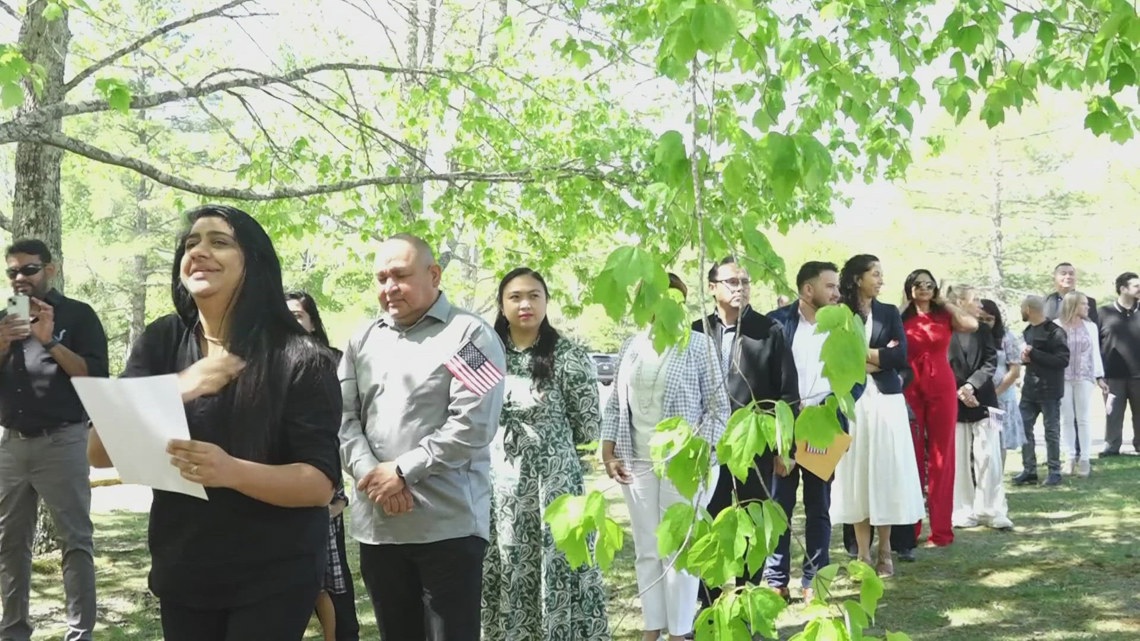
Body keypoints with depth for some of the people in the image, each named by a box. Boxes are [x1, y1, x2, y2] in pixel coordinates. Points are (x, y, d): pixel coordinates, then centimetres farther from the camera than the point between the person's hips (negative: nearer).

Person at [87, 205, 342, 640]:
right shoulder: (160, 342, -2)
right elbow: (98, 453, -8)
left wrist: (232, 471, -33)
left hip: (275, 577, -4)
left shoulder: (299, 359, -13)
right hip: (180, 572, 4)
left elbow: (321, 483, -16)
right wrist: (177, 390, -23)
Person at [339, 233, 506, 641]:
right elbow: (344, 416, 7)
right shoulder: (363, 341, 14)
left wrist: (402, 471, -14)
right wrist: (370, 474, -10)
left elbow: (473, 424, -14)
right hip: (376, 524, 6)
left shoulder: (469, 335, -4)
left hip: (448, 525, -5)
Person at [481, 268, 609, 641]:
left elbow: (589, 428, -4)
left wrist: (548, 439, 5)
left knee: (556, 572, 0)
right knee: (506, 575, 8)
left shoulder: (569, 357, -6)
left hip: (552, 484, -3)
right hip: (499, 486, 4)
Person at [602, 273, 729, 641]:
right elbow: (615, 404, 12)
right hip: (637, 463, 4)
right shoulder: (631, 346, 8)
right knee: (646, 550, 11)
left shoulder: (698, 345, -5)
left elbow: (718, 407, -5)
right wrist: (608, 452, 3)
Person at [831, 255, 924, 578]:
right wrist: (880, 358, -8)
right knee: (857, 474, 2)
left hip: (887, 400, 2)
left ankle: (884, 551, 13)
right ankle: (863, 553, 8)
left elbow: (901, 358, -1)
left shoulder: (890, 312, 9)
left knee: (886, 472, 3)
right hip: (852, 401, -2)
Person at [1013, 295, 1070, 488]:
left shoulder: (1054, 332, -14)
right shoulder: (1028, 331, 13)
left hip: (1049, 390, -8)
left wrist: (1033, 354, -21)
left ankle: (1055, 471, 10)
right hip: (1030, 388, 8)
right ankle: (1029, 470, 13)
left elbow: (1063, 360, -21)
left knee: (1051, 431, 1)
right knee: (1023, 428, 6)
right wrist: (1024, 357, 0)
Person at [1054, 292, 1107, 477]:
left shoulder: (1090, 326, 7)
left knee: (1084, 419, 3)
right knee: (1066, 419, 4)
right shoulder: (1056, 326, -4)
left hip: (1084, 378, 2)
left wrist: (1100, 377, 6)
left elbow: (1095, 353, 10)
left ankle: (1085, 459, 7)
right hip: (1062, 378, -2)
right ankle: (1069, 457, 11)